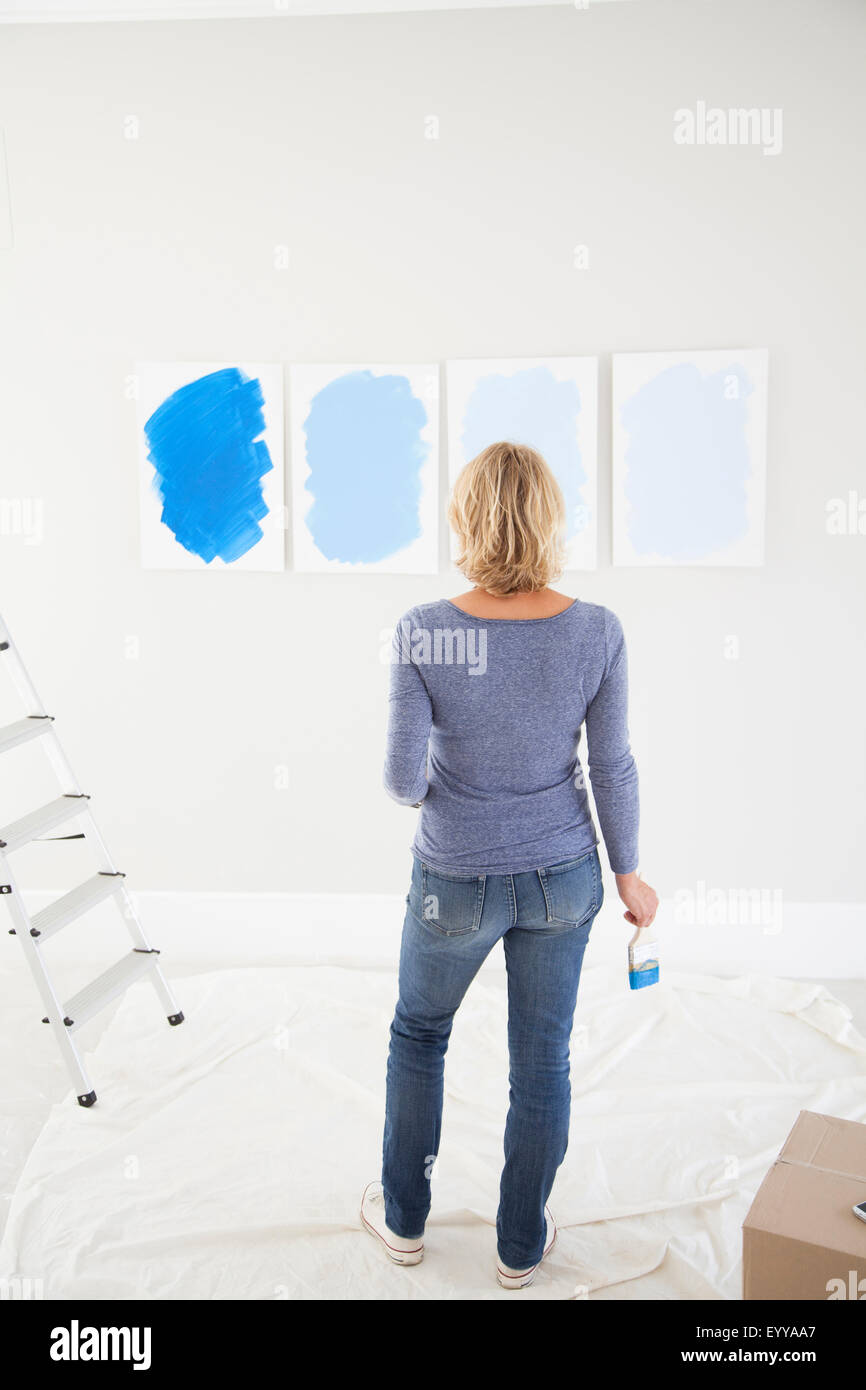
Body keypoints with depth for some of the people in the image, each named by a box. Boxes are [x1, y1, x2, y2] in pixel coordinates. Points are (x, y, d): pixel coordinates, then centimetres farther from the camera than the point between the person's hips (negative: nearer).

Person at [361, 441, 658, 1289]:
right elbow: (612, 768, -6)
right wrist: (628, 875, 8)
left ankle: (403, 1218, 42)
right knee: (541, 1060, 18)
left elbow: (403, 780, -18)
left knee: (418, 1034, 25)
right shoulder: (596, 632, -15)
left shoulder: (422, 633, -21)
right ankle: (520, 1247, 38)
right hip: (562, 876, 2)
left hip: (458, 882, -1)